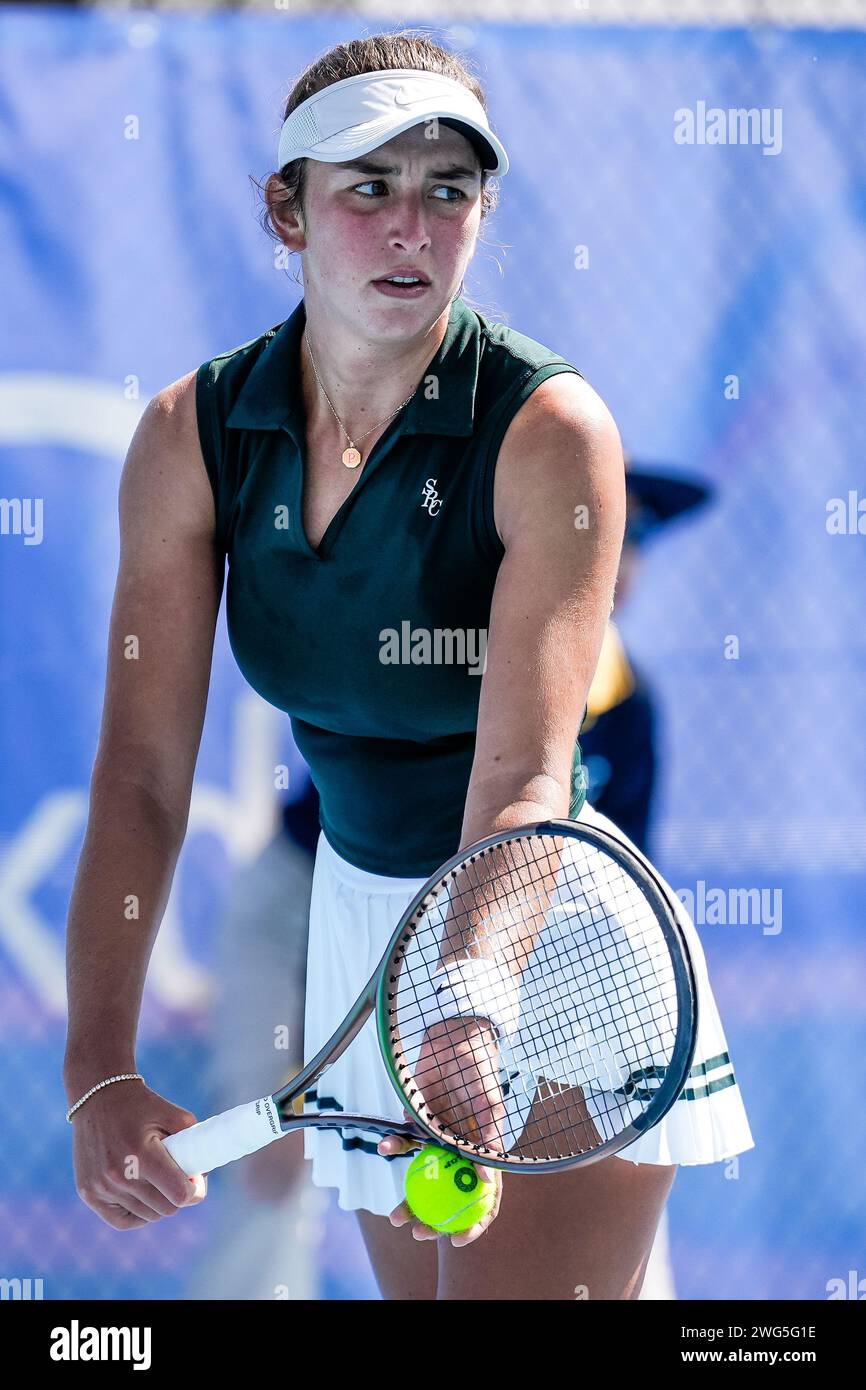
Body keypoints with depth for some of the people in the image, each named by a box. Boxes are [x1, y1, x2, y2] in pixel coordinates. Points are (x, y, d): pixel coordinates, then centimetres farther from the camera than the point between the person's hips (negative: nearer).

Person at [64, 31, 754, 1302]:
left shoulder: (551, 431, -20)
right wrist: (102, 1070, -24)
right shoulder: (192, 437, -8)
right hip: (360, 909, 4)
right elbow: (142, 773, -12)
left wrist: (468, 1053, -45)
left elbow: (524, 780, -29)